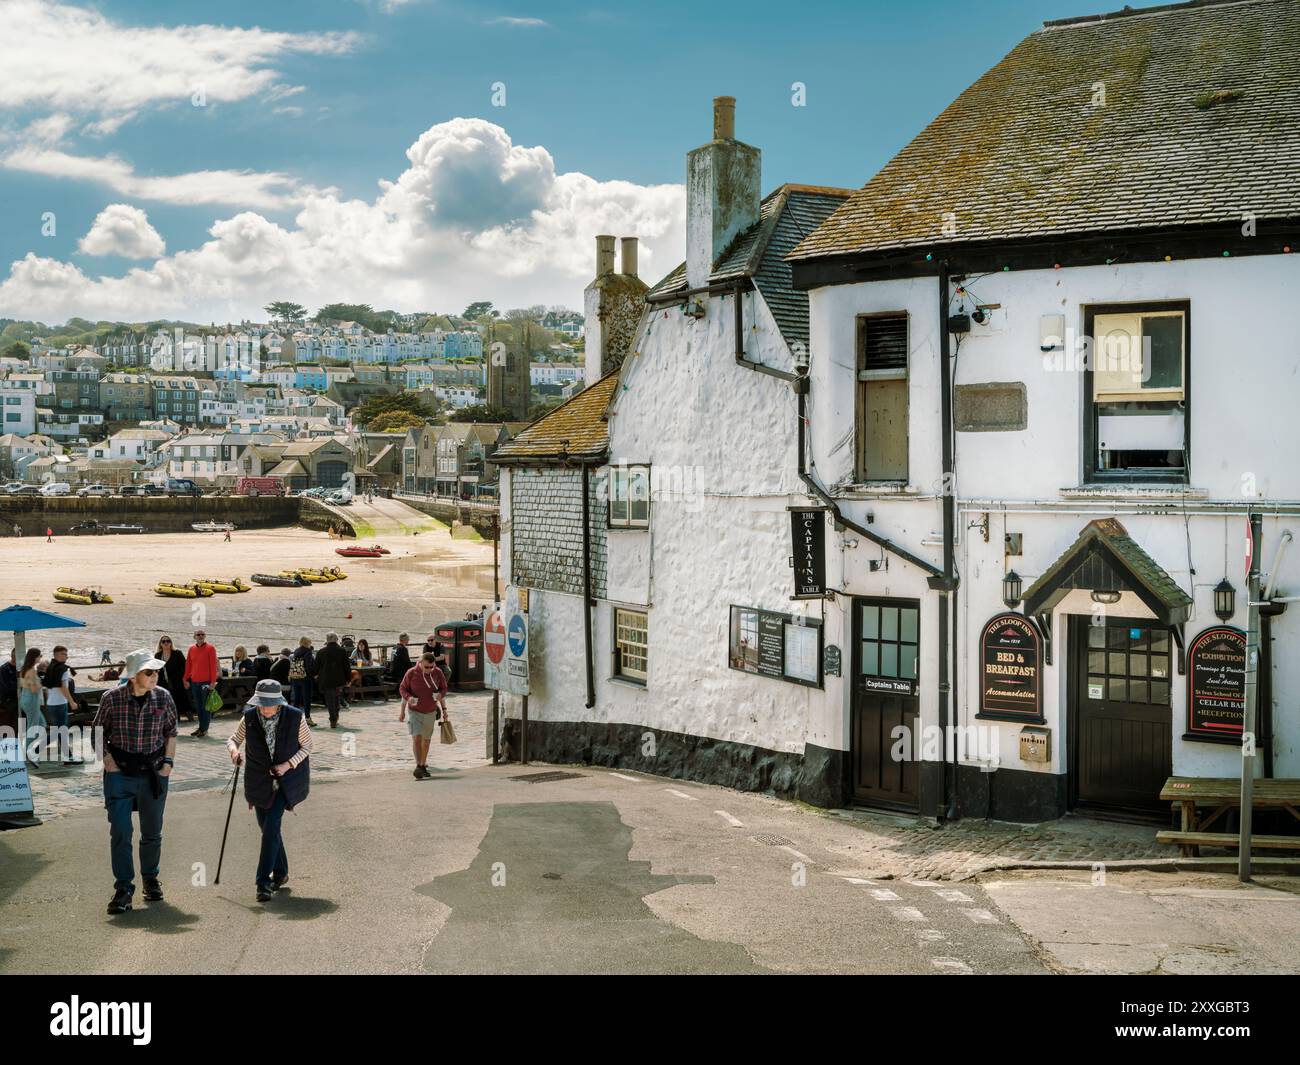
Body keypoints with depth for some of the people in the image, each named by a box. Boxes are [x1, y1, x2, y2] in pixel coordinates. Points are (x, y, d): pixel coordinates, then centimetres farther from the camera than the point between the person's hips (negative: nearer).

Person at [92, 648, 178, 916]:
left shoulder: (163, 697, -3)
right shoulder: (111, 698, -8)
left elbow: (171, 732, 10)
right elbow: (99, 732, 7)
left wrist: (168, 762, 1)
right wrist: (107, 758, -5)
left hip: (154, 773, 2)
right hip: (120, 773, -2)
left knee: (152, 832, 12)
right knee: (120, 832, -7)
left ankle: (150, 879, 32)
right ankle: (123, 889, 0)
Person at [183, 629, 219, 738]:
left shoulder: (210, 648, -5)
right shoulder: (191, 648, 10)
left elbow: (213, 665, -8)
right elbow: (188, 664, 15)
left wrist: (213, 681, -13)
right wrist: (186, 680, 11)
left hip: (206, 682, -5)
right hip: (194, 682, 5)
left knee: (205, 706, -2)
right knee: (198, 706, 10)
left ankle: (204, 729, 1)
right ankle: (201, 727, 18)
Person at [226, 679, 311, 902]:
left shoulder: (295, 717, -15)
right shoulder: (249, 717, -10)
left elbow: (306, 746, -2)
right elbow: (234, 739, 5)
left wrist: (288, 764, -16)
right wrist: (234, 750, -18)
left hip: (288, 777, -3)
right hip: (259, 779, 4)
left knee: (271, 825, -16)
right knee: (266, 827, 12)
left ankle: (264, 882, -13)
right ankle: (280, 872, 35)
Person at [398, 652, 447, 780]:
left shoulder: (438, 673, -6)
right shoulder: (411, 673, -13)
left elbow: (444, 688, 7)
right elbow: (402, 689, -3)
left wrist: (440, 695, -13)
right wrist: (409, 697, -13)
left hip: (431, 712, 3)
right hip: (415, 711, -3)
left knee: (426, 740, 13)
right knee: (417, 737, -18)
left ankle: (423, 766, 26)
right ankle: (418, 766, -19)